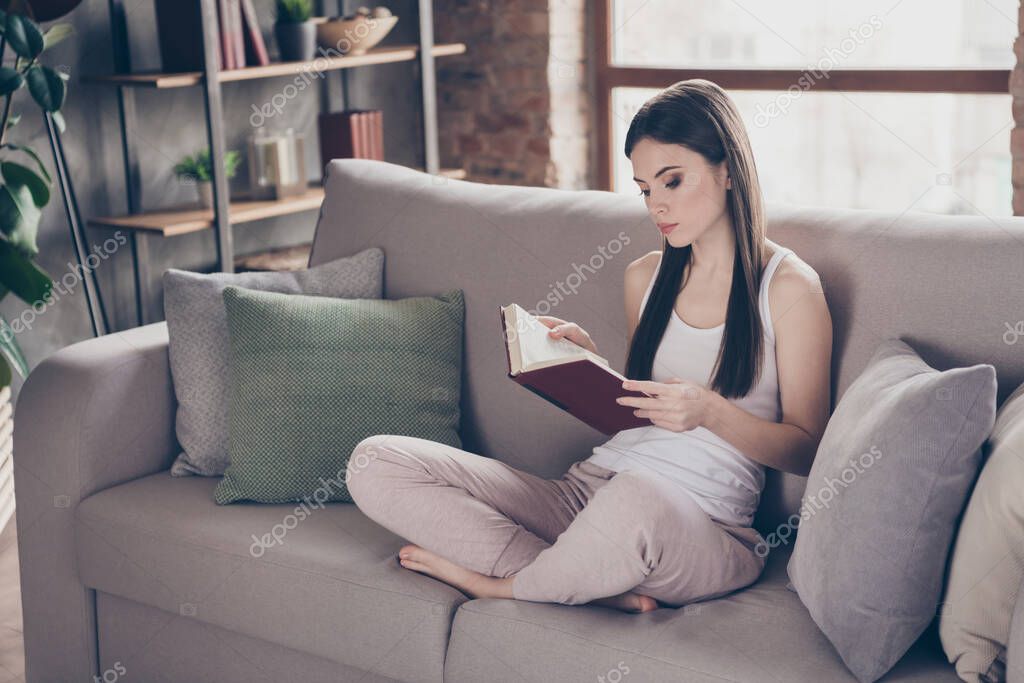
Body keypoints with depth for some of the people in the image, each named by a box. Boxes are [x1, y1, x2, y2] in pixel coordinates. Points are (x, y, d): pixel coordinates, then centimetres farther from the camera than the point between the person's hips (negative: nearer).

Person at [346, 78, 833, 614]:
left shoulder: (789, 288, -1)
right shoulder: (645, 277, 16)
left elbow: (807, 451, -1)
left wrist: (710, 411, -17)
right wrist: (588, 360, 5)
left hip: (705, 530, -6)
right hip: (584, 490, 6)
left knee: (635, 498, -46)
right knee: (375, 461, -10)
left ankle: (501, 584, -12)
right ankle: (598, 581, -18)